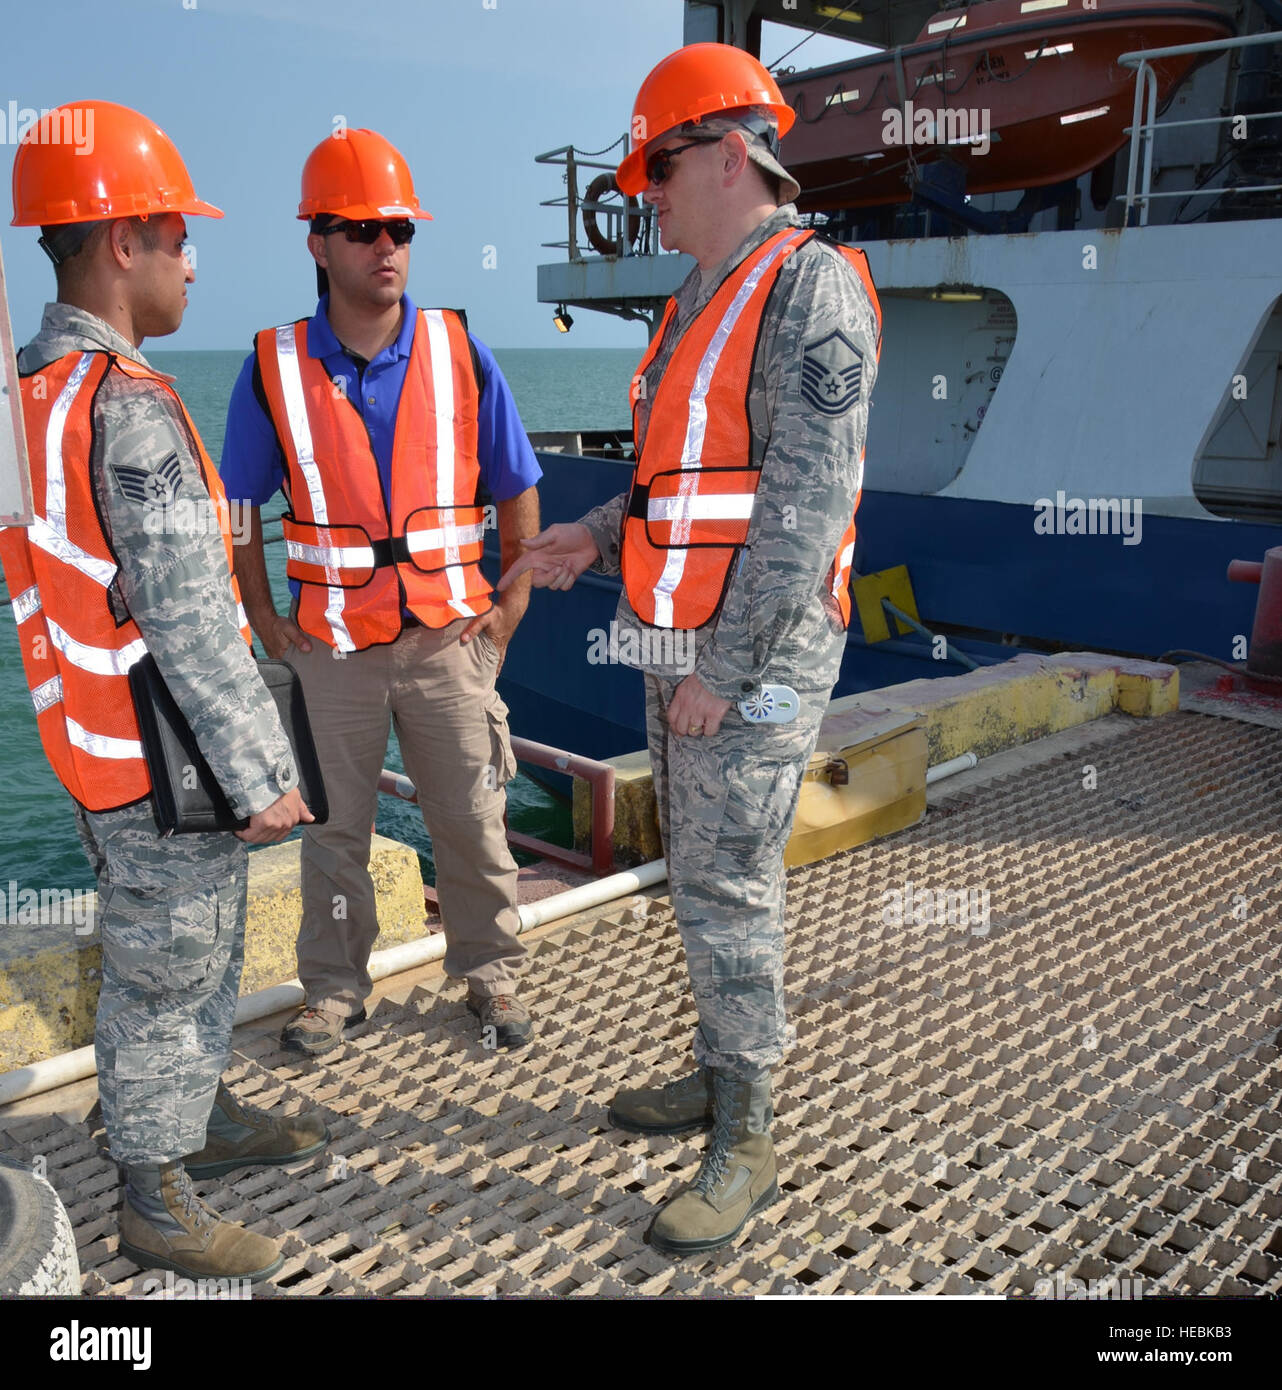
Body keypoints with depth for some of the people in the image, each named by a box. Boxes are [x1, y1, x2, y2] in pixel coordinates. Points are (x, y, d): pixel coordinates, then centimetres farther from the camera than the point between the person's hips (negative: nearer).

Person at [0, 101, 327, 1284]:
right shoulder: (129, 406, -22)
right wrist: (262, 775, -17)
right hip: (168, 765, -9)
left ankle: (203, 1120, 41)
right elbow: (189, 624, -24)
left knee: (198, 958, 23)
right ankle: (157, 1205, 23)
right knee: (162, 979, 6)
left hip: (103, 744, 9)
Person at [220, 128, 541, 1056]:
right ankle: (335, 989, 29)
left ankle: (491, 974, 27)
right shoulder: (275, 369, -4)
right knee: (333, 824, 12)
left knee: (472, 820, 9)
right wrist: (263, 620, 1)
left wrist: (512, 605, 0)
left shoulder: (460, 354, -2)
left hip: (448, 635, 0)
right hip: (334, 647, 0)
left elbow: (516, 487, 5)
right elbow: (239, 508, 6)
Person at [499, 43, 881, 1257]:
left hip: (756, 654, -9)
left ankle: (743, 1147, 12)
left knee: (727, 893, -3)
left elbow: (808, 498, -21)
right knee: (700, 872, 17)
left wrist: (726, 666, -22)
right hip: (686, 642, 10)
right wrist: (597, 537, 11)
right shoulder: (706, 303, 16)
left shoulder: (809, 289, -14)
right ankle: (720, 1074, 34)